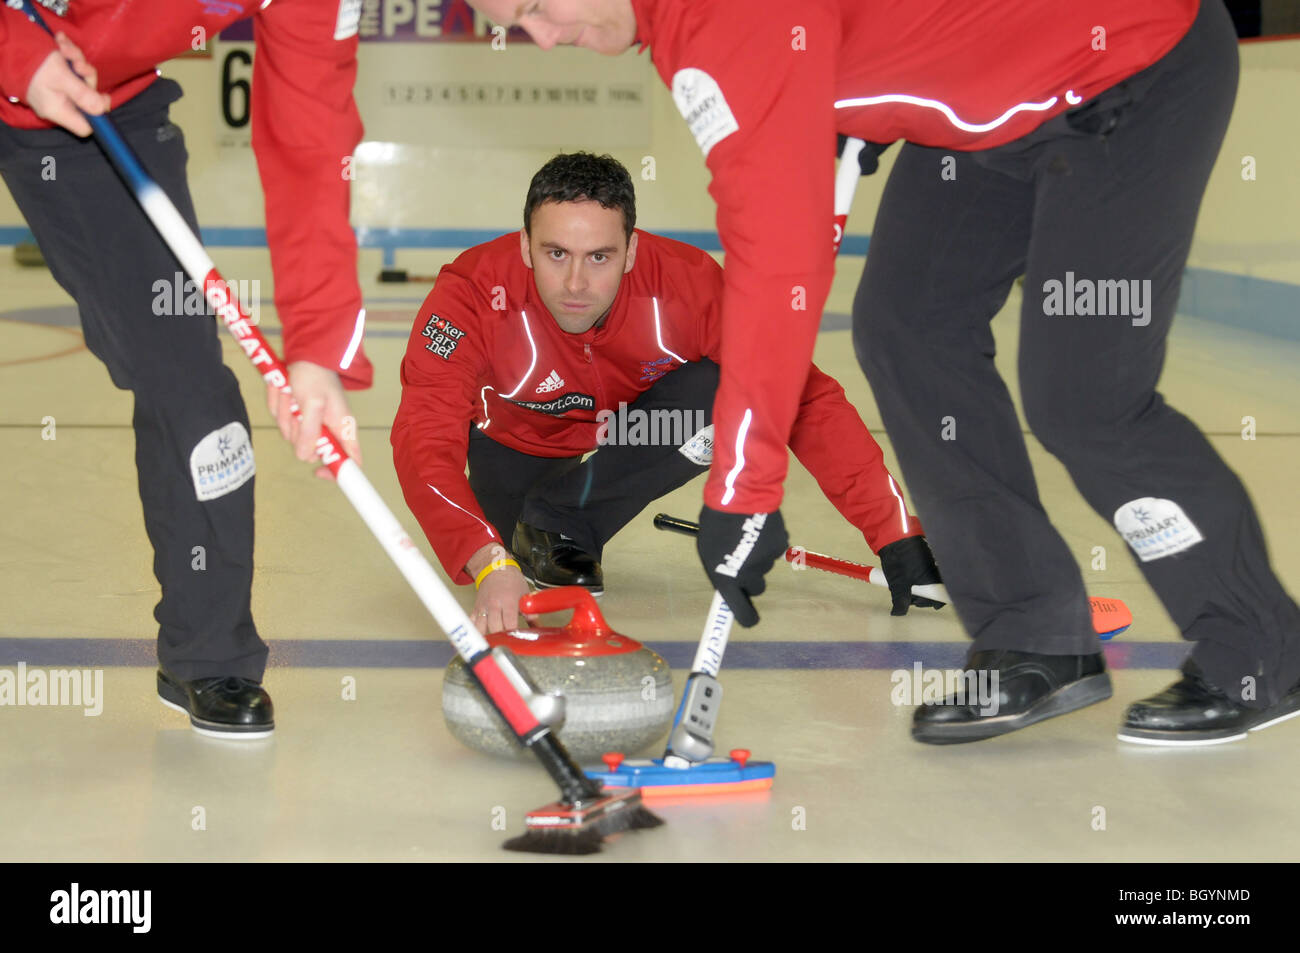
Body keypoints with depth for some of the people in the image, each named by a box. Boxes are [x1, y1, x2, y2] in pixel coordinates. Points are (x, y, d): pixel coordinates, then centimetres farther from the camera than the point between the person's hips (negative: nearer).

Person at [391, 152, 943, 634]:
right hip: (518, 443, 2)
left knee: (725, 398, -28)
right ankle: (519, 543, 18)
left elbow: (807, 401, -29)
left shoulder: (689, 286, -34)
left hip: (625, 437, -2)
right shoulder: (472, 295, -37)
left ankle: (560, 528, -12)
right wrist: (488, 563, -63)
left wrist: (896, 540, -35)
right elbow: (424, 440, -46)